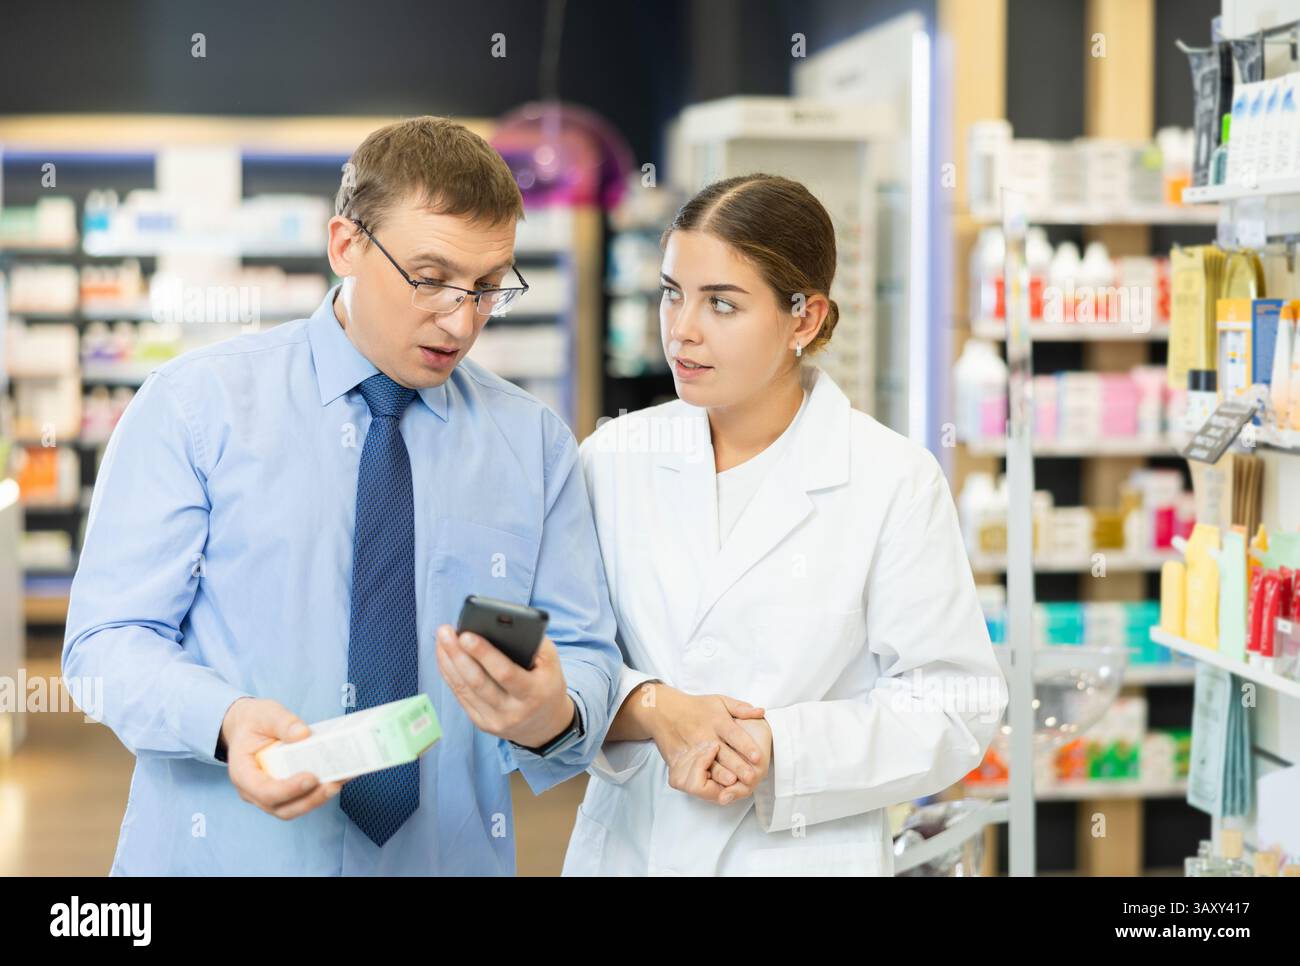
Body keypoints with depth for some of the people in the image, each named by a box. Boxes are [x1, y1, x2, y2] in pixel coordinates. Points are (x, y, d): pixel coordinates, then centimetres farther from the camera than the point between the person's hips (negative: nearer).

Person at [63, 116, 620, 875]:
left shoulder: (537, 443, 2)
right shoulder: (197, 404, -4)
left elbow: (586, 656, 1)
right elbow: (110, 637, -7)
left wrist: (553, 717, -23)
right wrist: (229, 721, -27)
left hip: (450, 855, 2)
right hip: (224, 850, -2)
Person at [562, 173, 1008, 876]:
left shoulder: (894, 481, -9)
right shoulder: (613, 457, -1)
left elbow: (953, 707, -9)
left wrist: (781, 749, -20)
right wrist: (651, 708, -19)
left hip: (804, 854, -2)